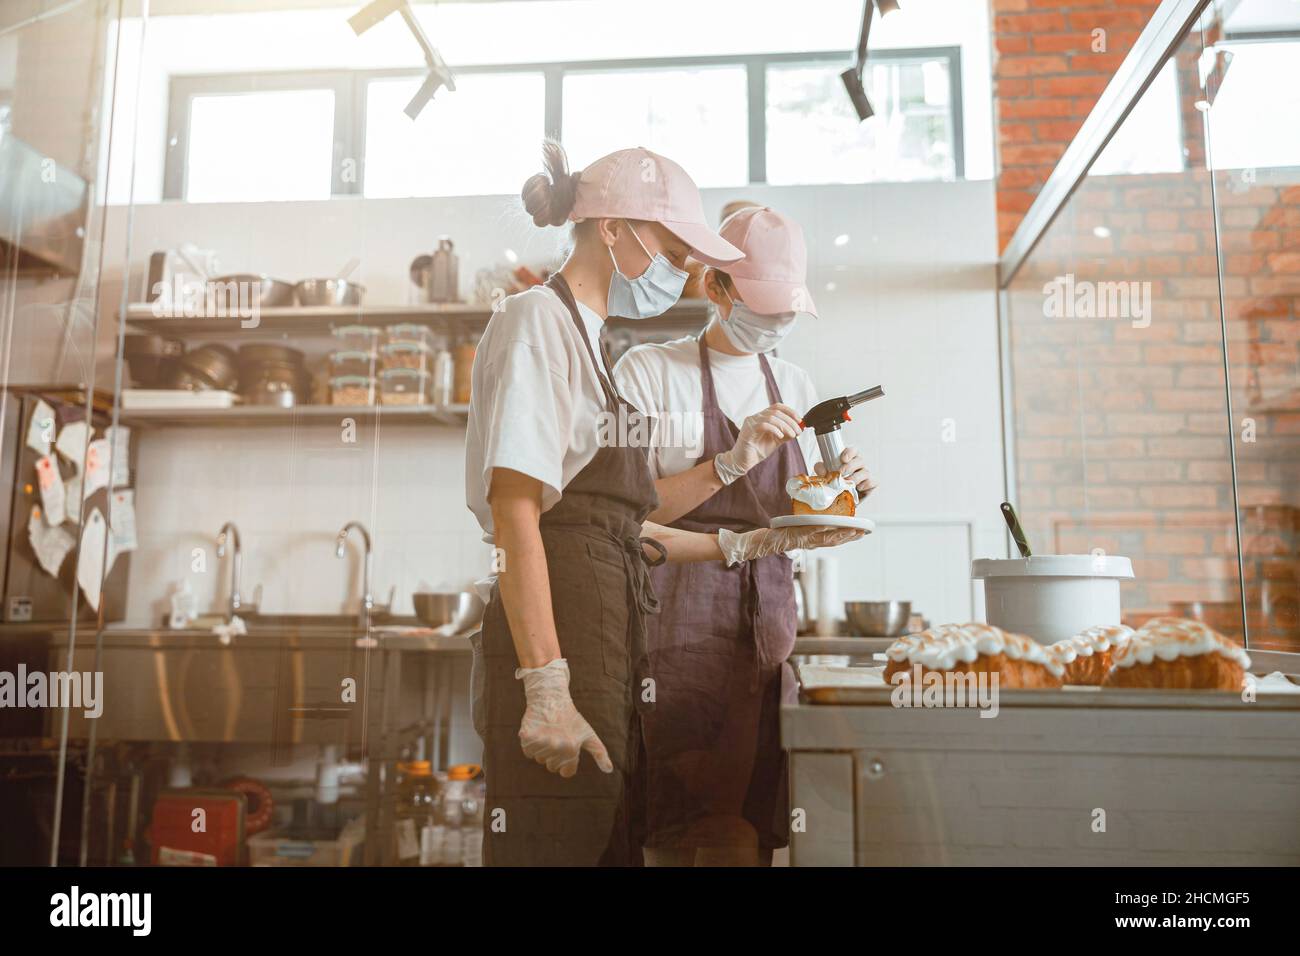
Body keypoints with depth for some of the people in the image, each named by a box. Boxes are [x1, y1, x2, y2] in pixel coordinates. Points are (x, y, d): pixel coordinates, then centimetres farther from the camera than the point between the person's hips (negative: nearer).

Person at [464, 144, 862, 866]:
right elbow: (514, 514, -15)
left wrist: (751, 544, 18)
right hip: (558, 641, -9)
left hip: (604, 646, 9)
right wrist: (546, 686, -21)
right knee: (558, 847, -6)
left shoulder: (585, 336, 24)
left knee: (610, 846, 12)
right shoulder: (538, 317, -4)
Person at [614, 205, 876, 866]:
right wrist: (730, 464, -18)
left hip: (771, 614, 5)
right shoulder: (649, 370, 0)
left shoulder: (793, 385, 17)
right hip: (682, 616, -5)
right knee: (714, 834, -10)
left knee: (757, 825, 5)